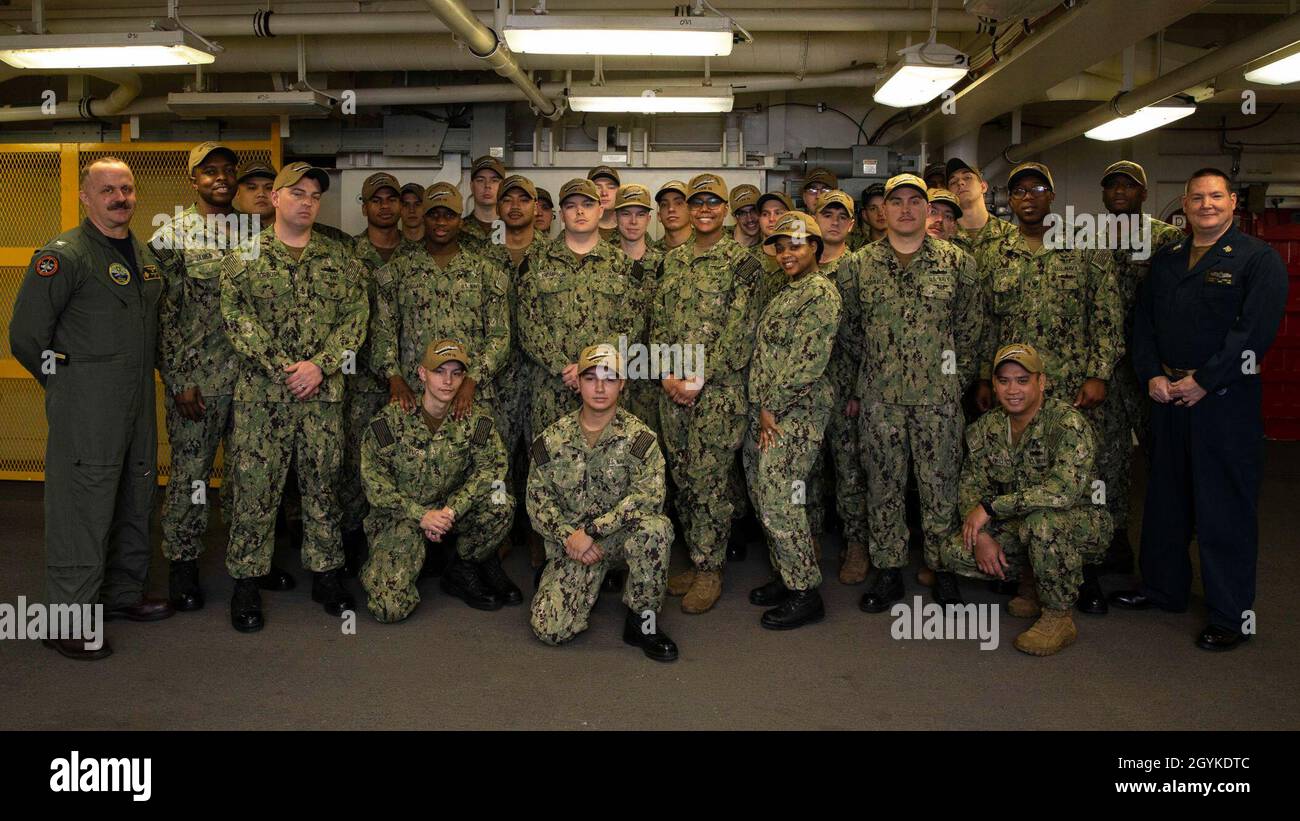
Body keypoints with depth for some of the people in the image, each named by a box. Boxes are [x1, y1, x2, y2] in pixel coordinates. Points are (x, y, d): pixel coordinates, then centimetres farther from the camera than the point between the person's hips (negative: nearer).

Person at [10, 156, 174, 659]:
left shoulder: (145, 255, 13)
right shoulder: (63, 255, -11)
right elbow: (25, 334, -11)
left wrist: (144, 372, 16)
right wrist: (64, 382, -2)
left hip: (138, 400, 8)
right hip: (85, 407, -8)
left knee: (136, 499, 15)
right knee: (82, 507, -4)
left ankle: (124, 593, 29)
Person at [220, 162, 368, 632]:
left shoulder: (340, 258, 8)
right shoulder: (243, 258, 2)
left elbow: (356, 317, 1)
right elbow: (237, 319, -7)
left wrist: (320, 365, -12)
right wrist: (282, 368, -15)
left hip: (325, 393, 2)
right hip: (260, 394, -2)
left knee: (323, 485, 9)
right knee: (254, 487, 2)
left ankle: (325, 574, 22)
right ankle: (246, 582, 15)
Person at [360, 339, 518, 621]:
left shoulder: (476, 419, -3)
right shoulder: (389, 420, -10)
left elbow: (490, 466, -11)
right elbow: (374, 483, -9)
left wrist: (451, 510, -23)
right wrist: (421, 515, -19)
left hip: (452, 512, 3)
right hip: (399, 516, -3)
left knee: (500, 503, -27)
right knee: (390, 607, -21)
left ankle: (464, 569, -1)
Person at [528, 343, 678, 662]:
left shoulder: (639, 437, -8)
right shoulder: (552, 438, 1)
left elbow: (649, 496, -21)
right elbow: (537, 498, 2)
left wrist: (593, 530, -24)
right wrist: (569, 536, -14)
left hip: (624, 534, -1)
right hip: (571, 541, 2)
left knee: (655, 528, -37)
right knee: (549, 628, -16)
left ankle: (643, 621, -16)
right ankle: (592, 582, 19)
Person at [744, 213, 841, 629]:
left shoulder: (821, 292, -11)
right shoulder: (784, 292, 17)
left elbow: (809, 361, -18)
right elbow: (762, 353, 12)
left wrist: (772, 406, -14)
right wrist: (760, 405, 0)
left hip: (798, 410, -9)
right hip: (767, 408, 9)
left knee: (780, 501, -9)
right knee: (762, 496, 11)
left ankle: (806, 594, 4)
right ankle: (786, 575, 25)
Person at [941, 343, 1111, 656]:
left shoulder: (1069, 423, -23)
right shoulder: (984, 429, -3)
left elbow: (1064, 490, -37)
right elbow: (972, 487, -1)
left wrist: (990, 508, -32)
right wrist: (981, 535, -20)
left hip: (1081, 519, -6)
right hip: (1021, 524, 6)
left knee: (1041, 521, -39)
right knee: (955, 551, -14)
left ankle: (1058, 618, -17)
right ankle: (1030, 582, 12)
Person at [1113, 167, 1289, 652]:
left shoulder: (1258, 259, -4)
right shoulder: (1165, 261, 14)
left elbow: (1256, 329, -14)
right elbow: (1143, 322, 11)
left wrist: (1203, 382, -17)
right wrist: (1152, 376, -4)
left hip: (1226, 398, -6)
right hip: (1167, 394, 6)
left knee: (1226, 508, -1)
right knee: (1166, 497, 15)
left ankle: (1232, 616, 10)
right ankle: (1162, 588, 30)